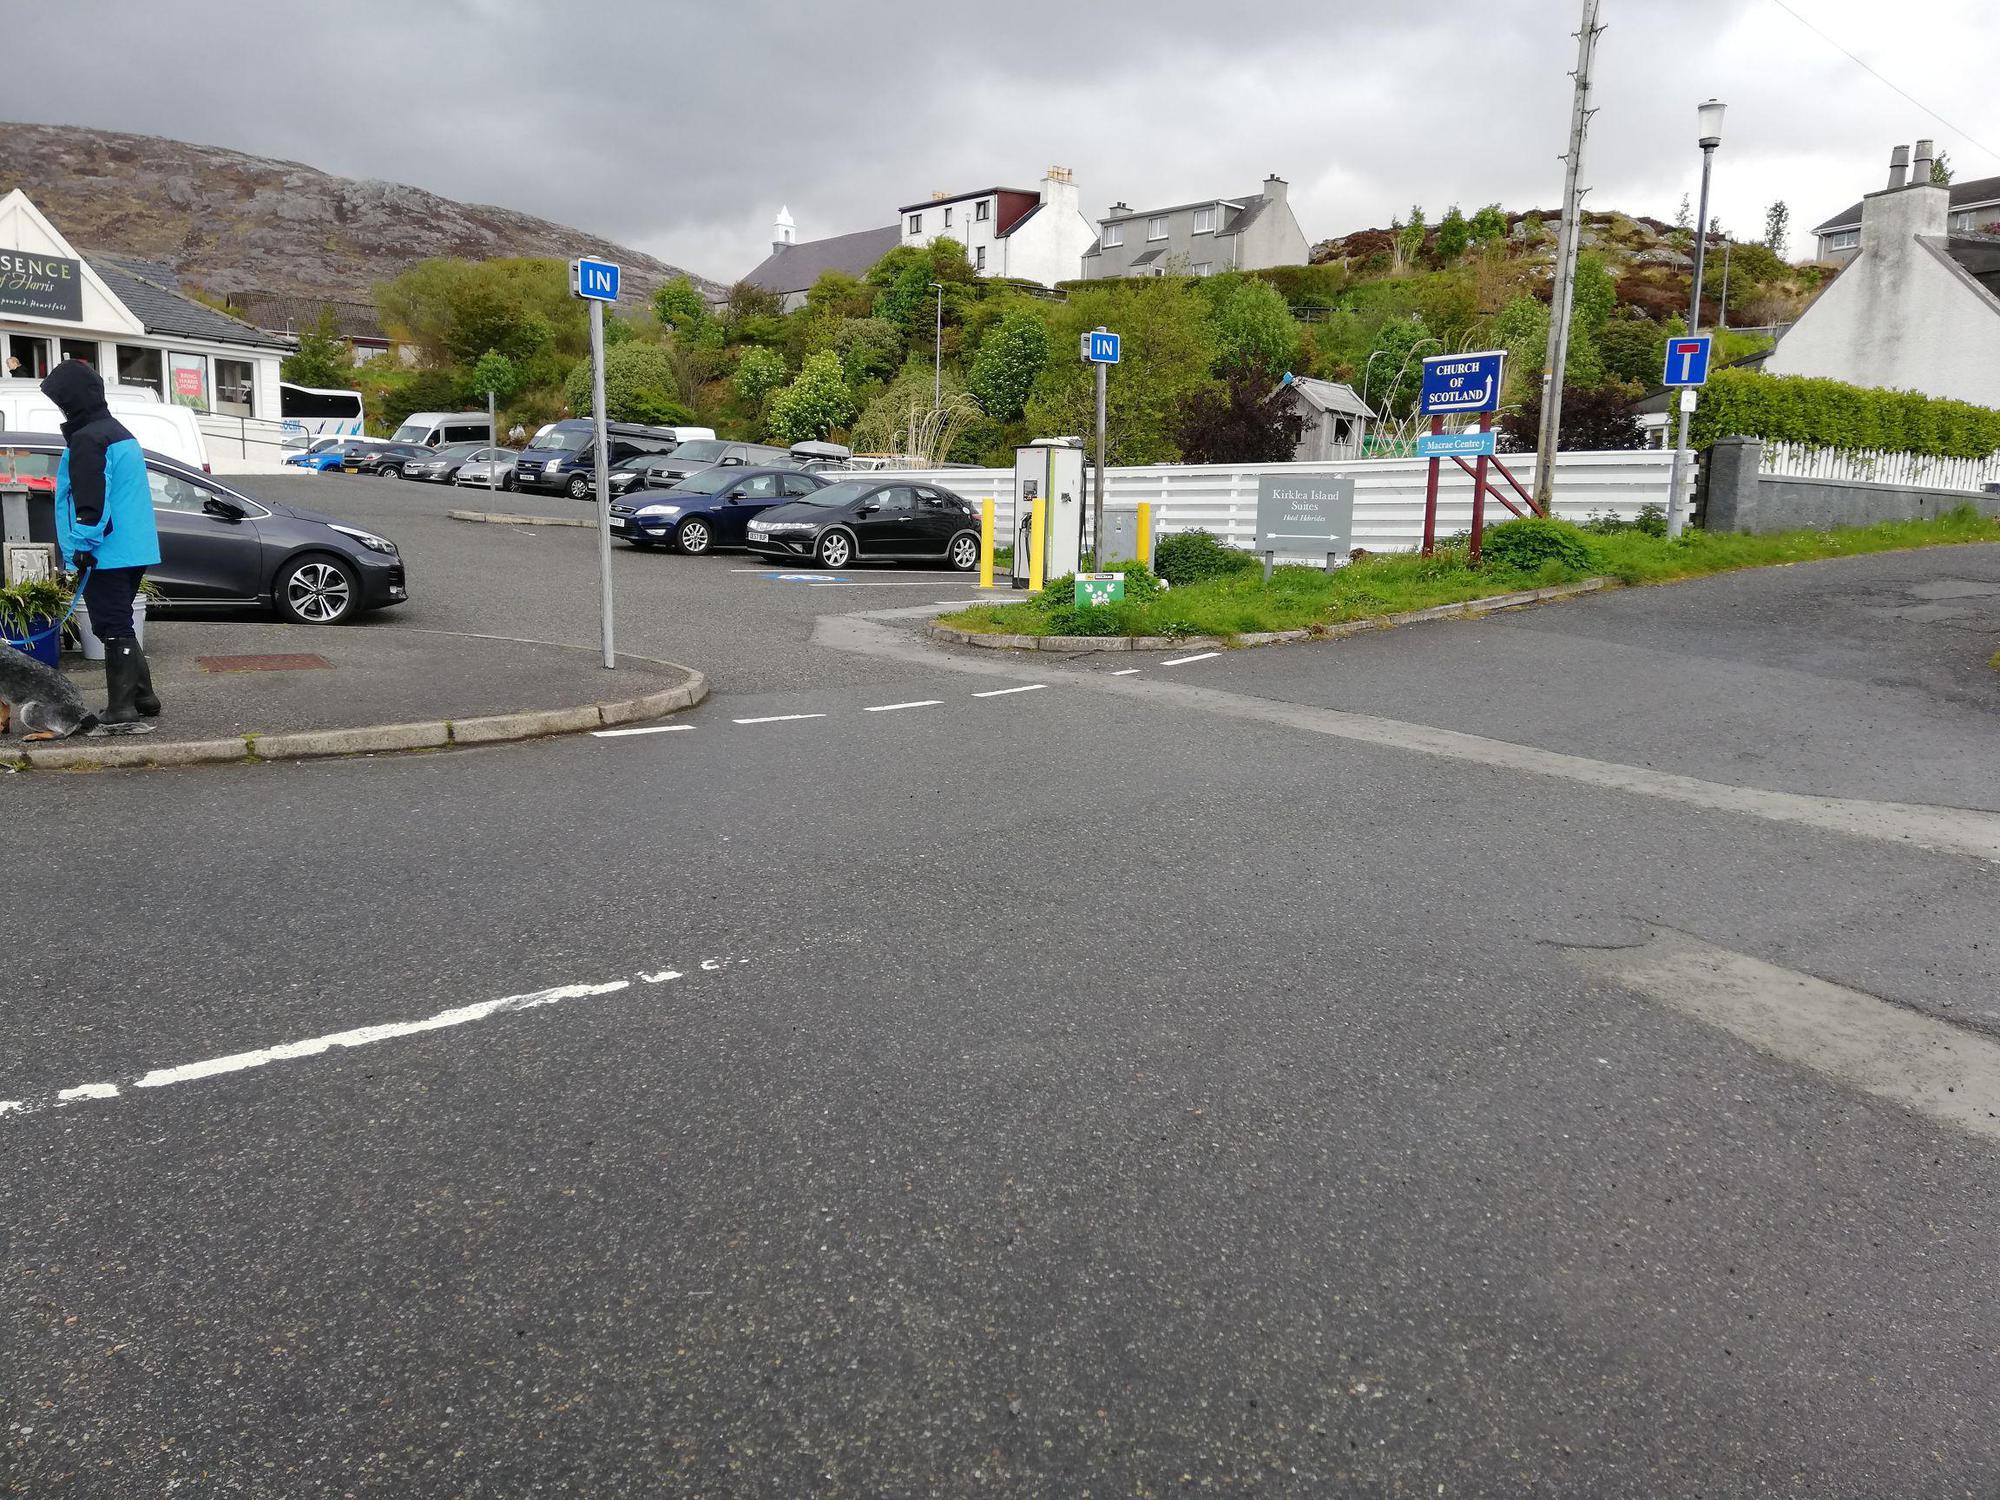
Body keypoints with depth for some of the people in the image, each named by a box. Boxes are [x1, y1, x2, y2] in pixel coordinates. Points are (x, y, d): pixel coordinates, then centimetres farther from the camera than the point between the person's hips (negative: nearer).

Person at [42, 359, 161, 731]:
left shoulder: (87, 439, -13)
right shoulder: (120, 433, 18)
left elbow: (90, 499, -20)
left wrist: (84, 543, -18)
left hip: (106, 554, -10)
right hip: (134, 549, 10)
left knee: (113, 629, -8)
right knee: (119, 627, 18)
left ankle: (123, 712, -8)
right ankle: (142, 697, 22)